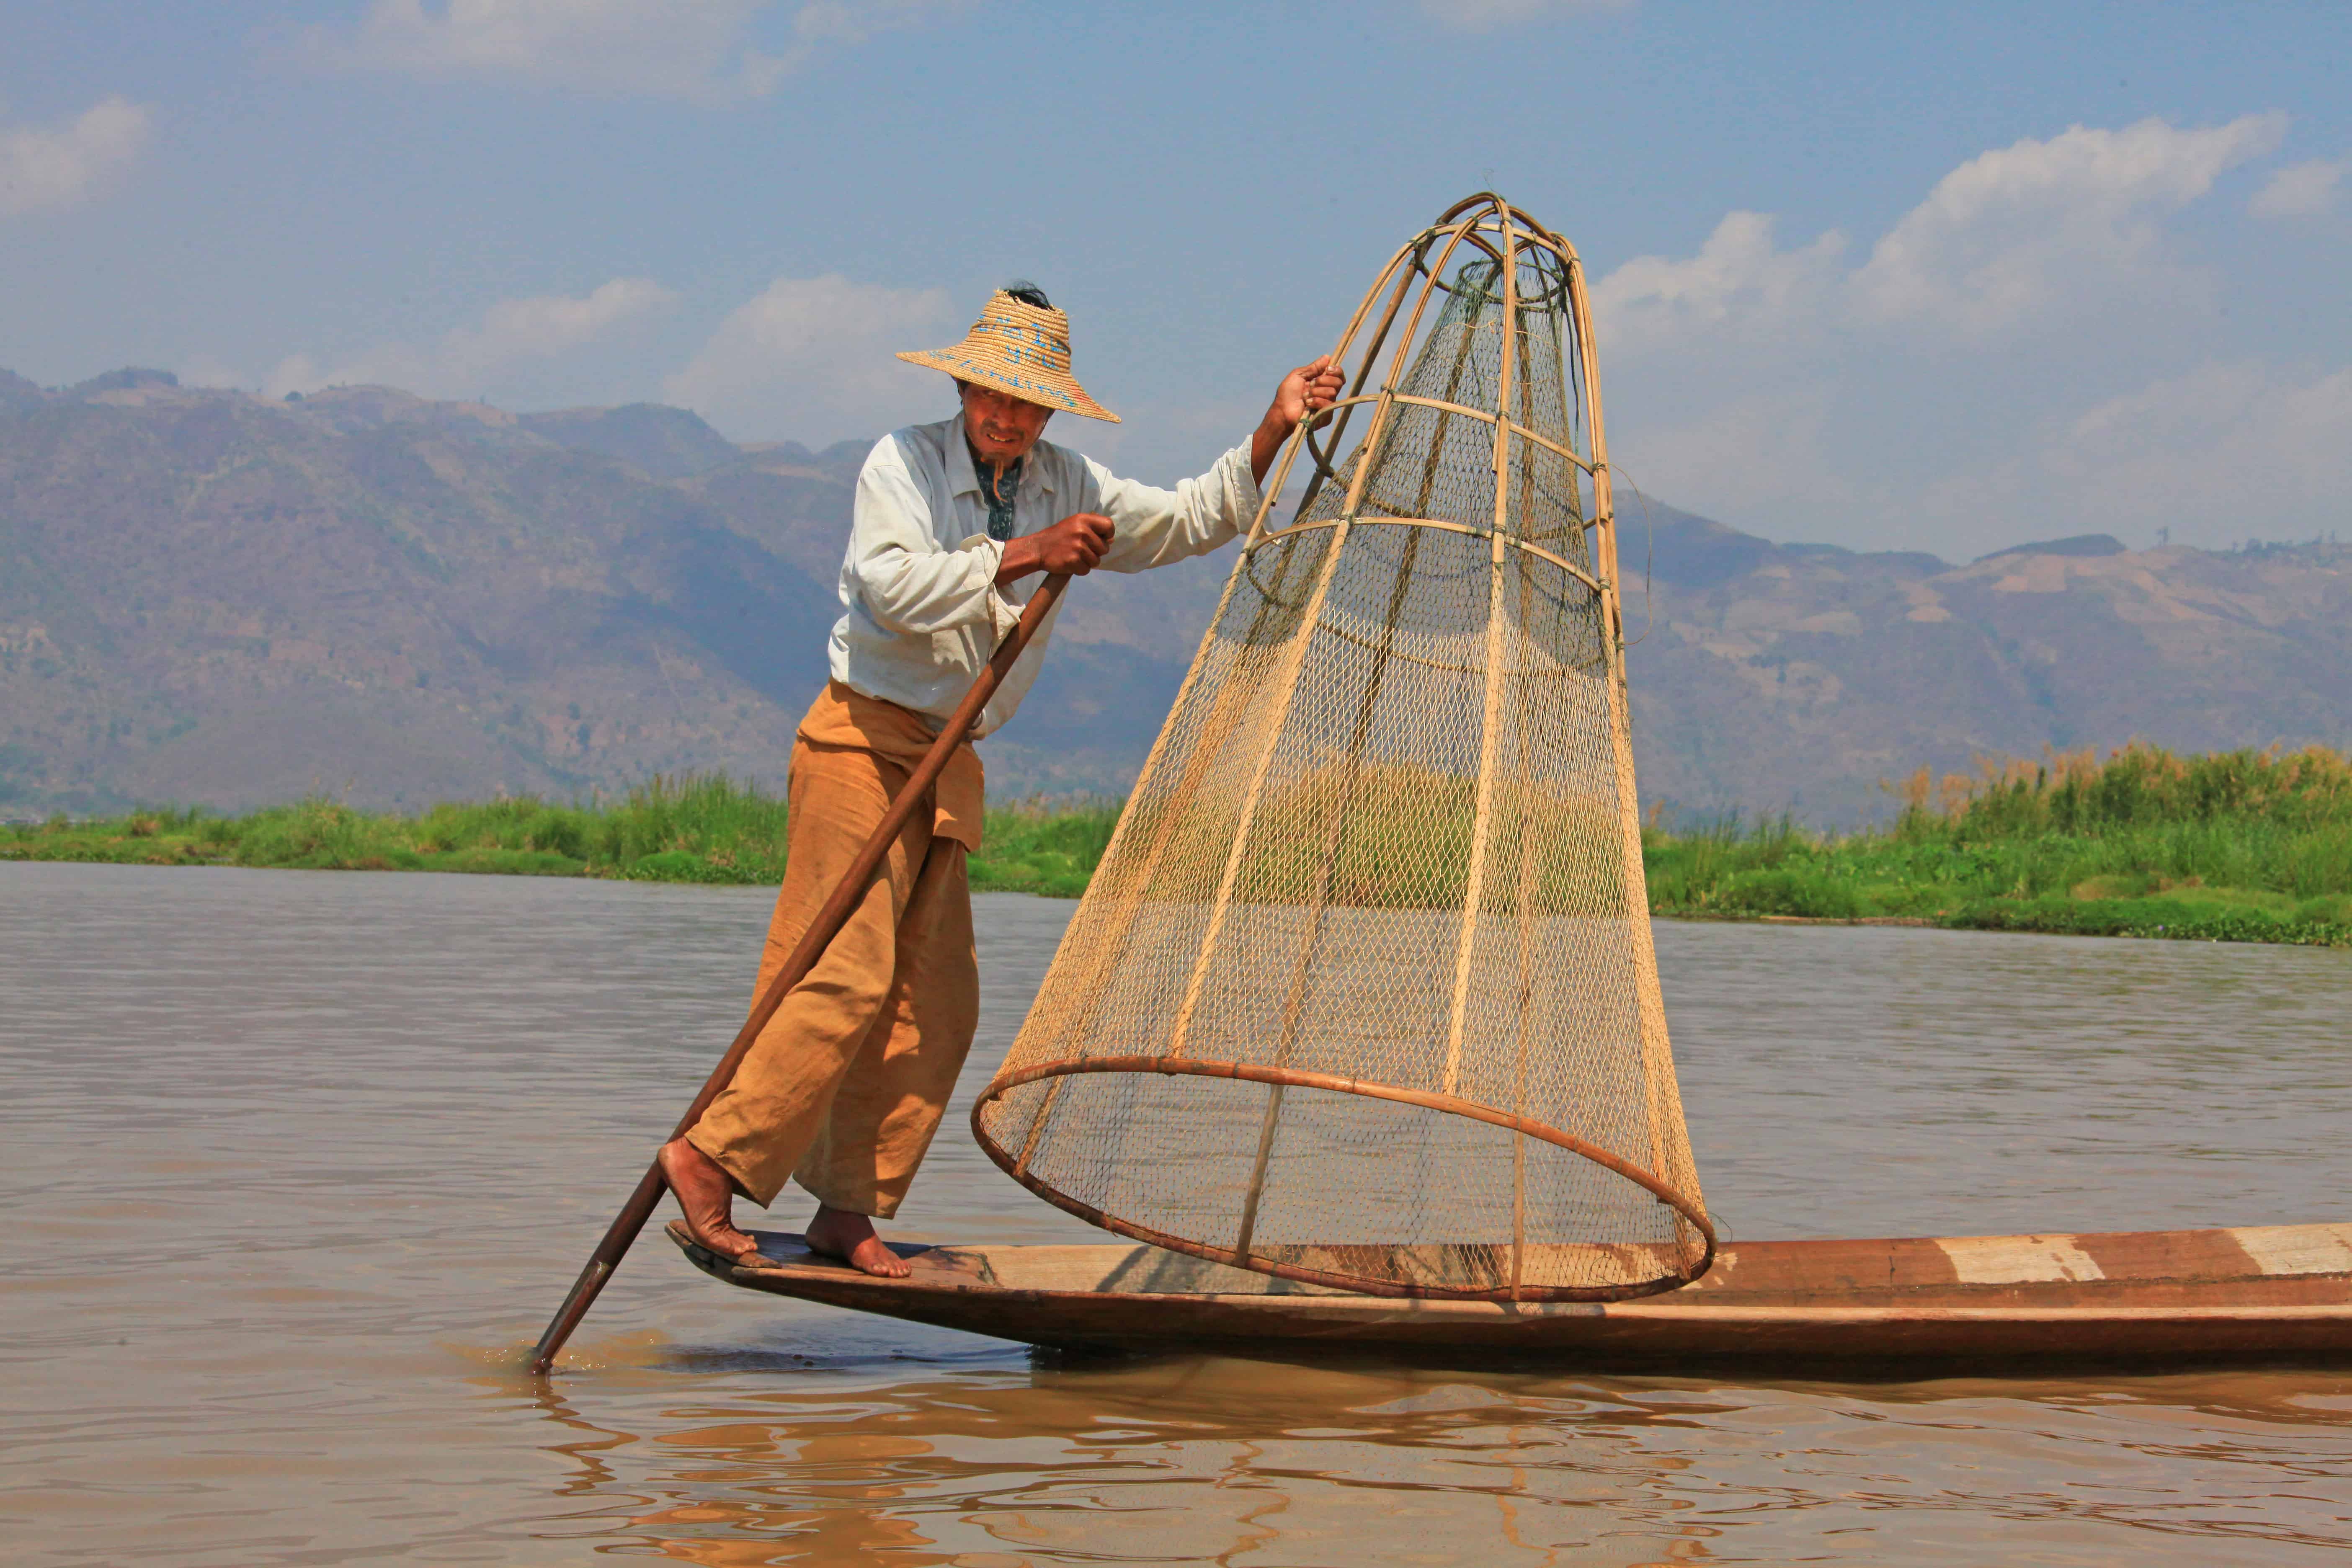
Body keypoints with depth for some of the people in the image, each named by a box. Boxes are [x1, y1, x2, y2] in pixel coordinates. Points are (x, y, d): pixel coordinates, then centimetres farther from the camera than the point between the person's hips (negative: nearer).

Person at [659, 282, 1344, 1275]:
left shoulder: (1066, 487, 11)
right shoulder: (904, 461, -7)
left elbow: (1191, 521, 17)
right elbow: (894, 584, -23)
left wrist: (1275, 432, 6)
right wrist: (1021, 555, -27)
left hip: (950, 760, 7)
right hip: (863, 739, -7)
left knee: (935, 1003, 2)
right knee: (848, 978, -16)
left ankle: (848, 1213, 6)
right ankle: (708, 1157, -10)